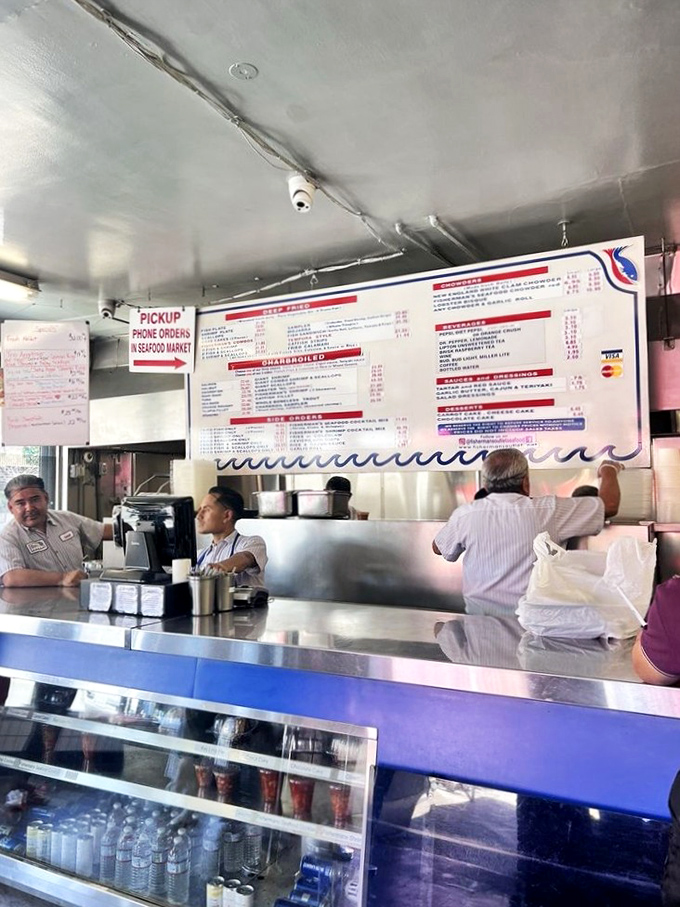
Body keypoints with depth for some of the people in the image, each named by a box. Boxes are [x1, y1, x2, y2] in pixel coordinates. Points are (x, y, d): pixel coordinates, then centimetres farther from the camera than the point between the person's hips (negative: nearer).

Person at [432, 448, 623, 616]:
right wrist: (609, 470, 21)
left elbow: (438, 548, 12)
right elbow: (609, 505, -1)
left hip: (480, 617, 2)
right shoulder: (547, 511, -12)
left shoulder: (464, 515, -8)